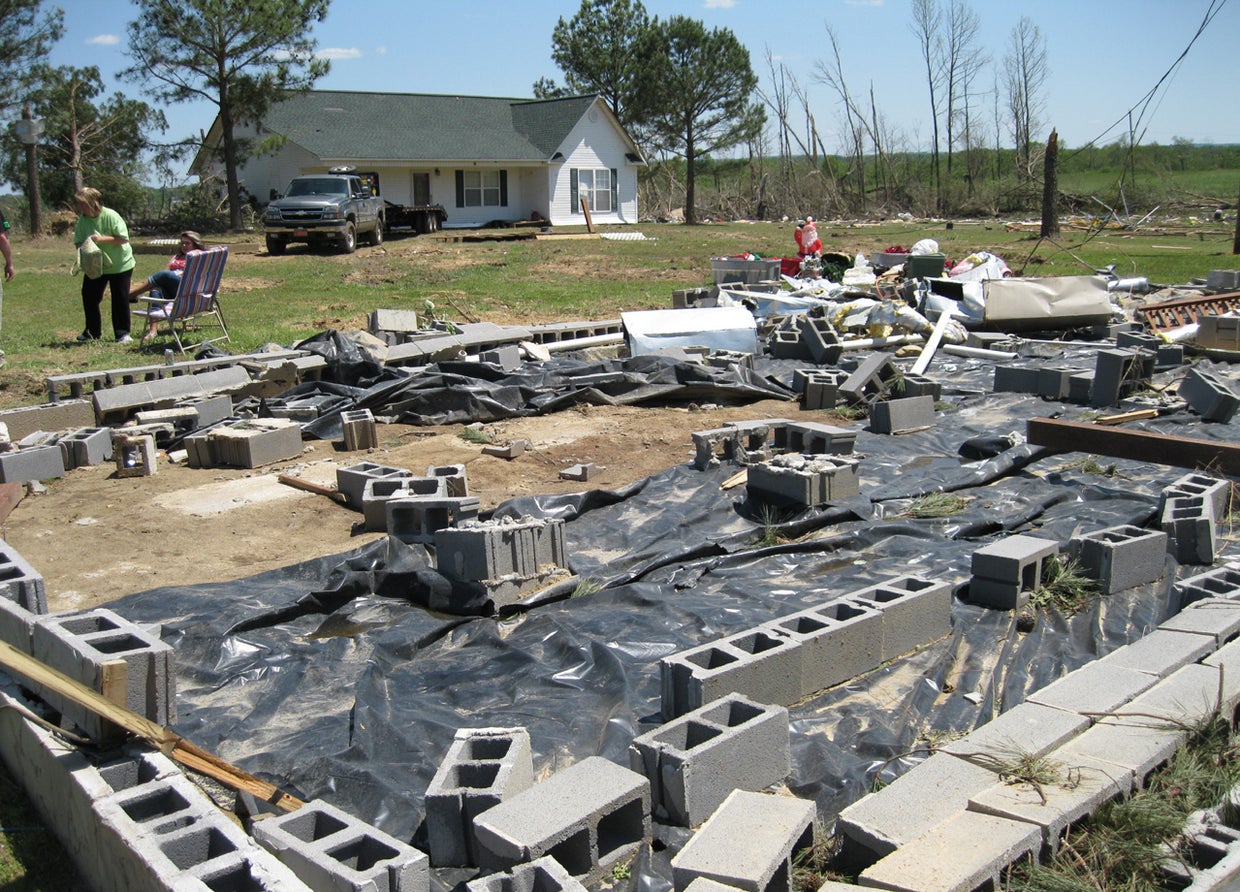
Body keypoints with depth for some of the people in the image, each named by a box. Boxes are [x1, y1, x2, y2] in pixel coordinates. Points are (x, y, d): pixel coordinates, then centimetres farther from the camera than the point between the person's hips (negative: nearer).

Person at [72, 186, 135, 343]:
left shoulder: (111, 216, -19)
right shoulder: (82, 220, -6)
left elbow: (123, 239, -23)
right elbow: (78, 242, -3)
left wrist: (101, 239, -29)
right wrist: (82, 247, -25)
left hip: (120, 265, -5)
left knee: (120, 299, -3)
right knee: (89, 296, 6)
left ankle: (123, 334, 8)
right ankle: (93, 332, 21)